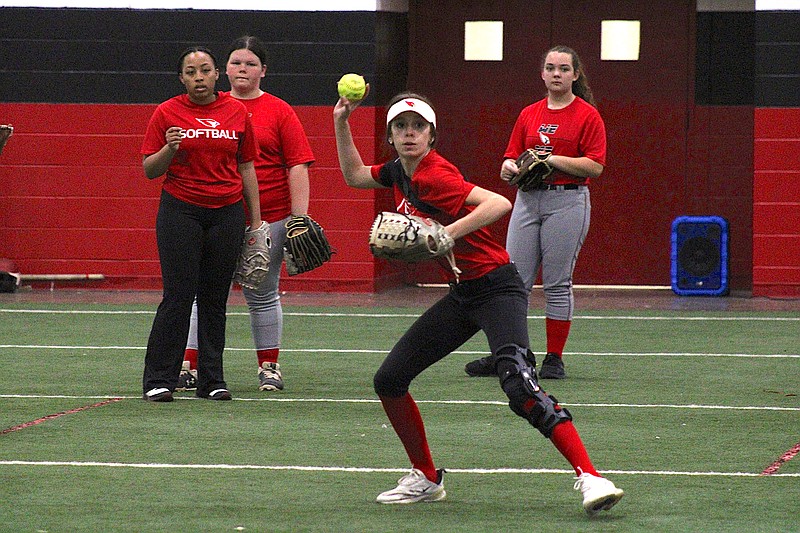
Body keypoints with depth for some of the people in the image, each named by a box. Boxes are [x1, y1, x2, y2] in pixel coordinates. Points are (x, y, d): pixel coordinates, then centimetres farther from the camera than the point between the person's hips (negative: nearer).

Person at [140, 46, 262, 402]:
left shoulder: (237, 111, 7)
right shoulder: (167, 113, 0)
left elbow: (246, 167, 14)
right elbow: (149, 170, 2)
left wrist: (255, 218, 12)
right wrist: (169, 149, -18)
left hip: (227, 212, 2)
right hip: (180, 211, -2)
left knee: (215, 298, 5)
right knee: (179, 295, -7)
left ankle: (212, 380, 11)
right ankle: (159, 380, -1)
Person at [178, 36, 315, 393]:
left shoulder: (279, 112, 4)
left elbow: (297, 166, 0)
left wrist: (299, 219, -7)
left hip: (268, 218, -1)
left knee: (263, 295, 7)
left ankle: (269, 367, 17)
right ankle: (189, 367, -1)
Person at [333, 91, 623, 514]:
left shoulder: (432, 177, -18)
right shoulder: (400, 173, 7)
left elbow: (499, 203, -31)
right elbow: (354, 175, 27)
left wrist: (446, 233, -37)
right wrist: (341, 123, 17)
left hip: (496, 288, -9)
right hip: (461, 296, 9)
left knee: (519, 386, -28)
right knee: (389, 380, 7)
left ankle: (590, 476, -32)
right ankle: (426, 479, 21)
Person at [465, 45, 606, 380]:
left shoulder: (587, 115, 0)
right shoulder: (529, 114, 15)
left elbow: (595, 166, -8)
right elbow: (510, 157, 16)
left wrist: (552, 159, -15)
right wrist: (509, 167, -8)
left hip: (568, 202, -5)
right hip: (528, 201, 5)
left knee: (557, 284, -2)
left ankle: (554, 360, 5)